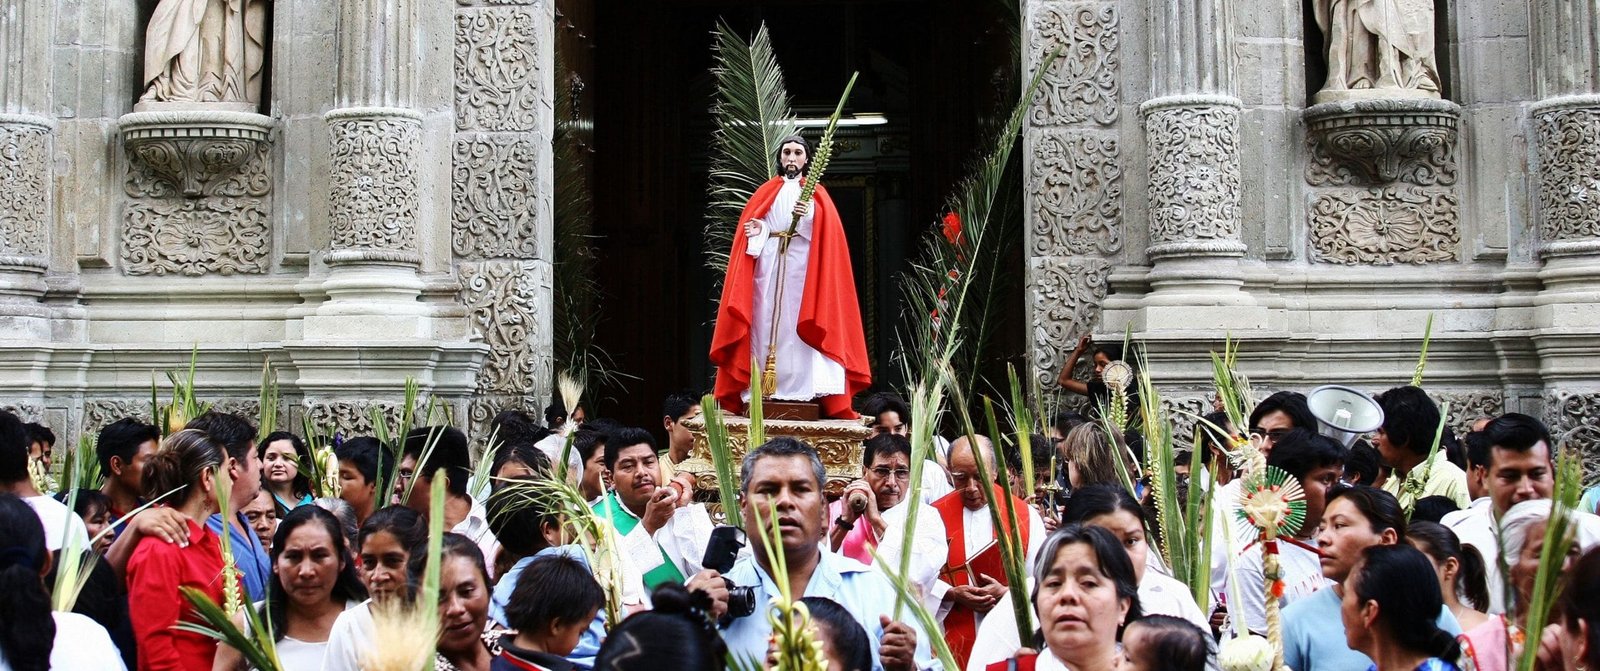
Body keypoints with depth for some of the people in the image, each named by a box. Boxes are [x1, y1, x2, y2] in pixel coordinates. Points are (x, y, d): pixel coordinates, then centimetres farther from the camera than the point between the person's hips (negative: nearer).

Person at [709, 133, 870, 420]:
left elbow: (827, 229, -4)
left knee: (800, 325, -11)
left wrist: (809, 215, -22)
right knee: (767, 325, -4)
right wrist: (757, 232, -11)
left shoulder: (816, 193, 11)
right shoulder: (766, 191, 17)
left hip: (802, 266, -2)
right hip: (768, 265, 2)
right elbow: (750, 225, 11)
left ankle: (805, 389, -15)